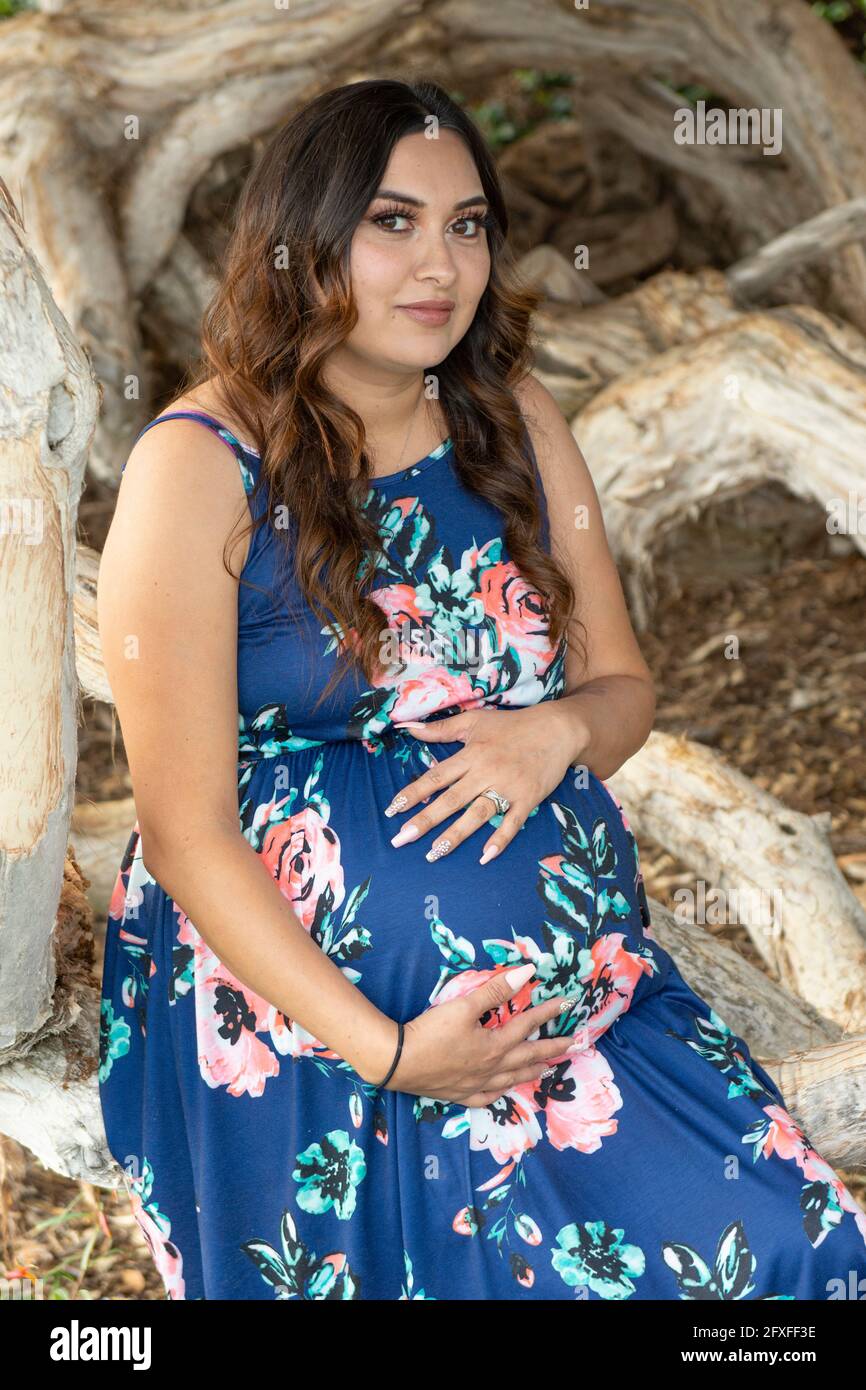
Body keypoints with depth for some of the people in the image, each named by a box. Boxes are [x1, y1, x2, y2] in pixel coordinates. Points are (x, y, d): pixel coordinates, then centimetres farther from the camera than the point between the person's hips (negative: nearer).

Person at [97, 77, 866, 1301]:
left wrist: (559, 730, -11)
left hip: (588, 975, 5)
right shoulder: (201, 466, -10)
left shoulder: (515, 419, 6)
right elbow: (186, 830, -12)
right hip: (308, 1013, -4)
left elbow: (624, 686, 14)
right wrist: (384, 1051, -19)